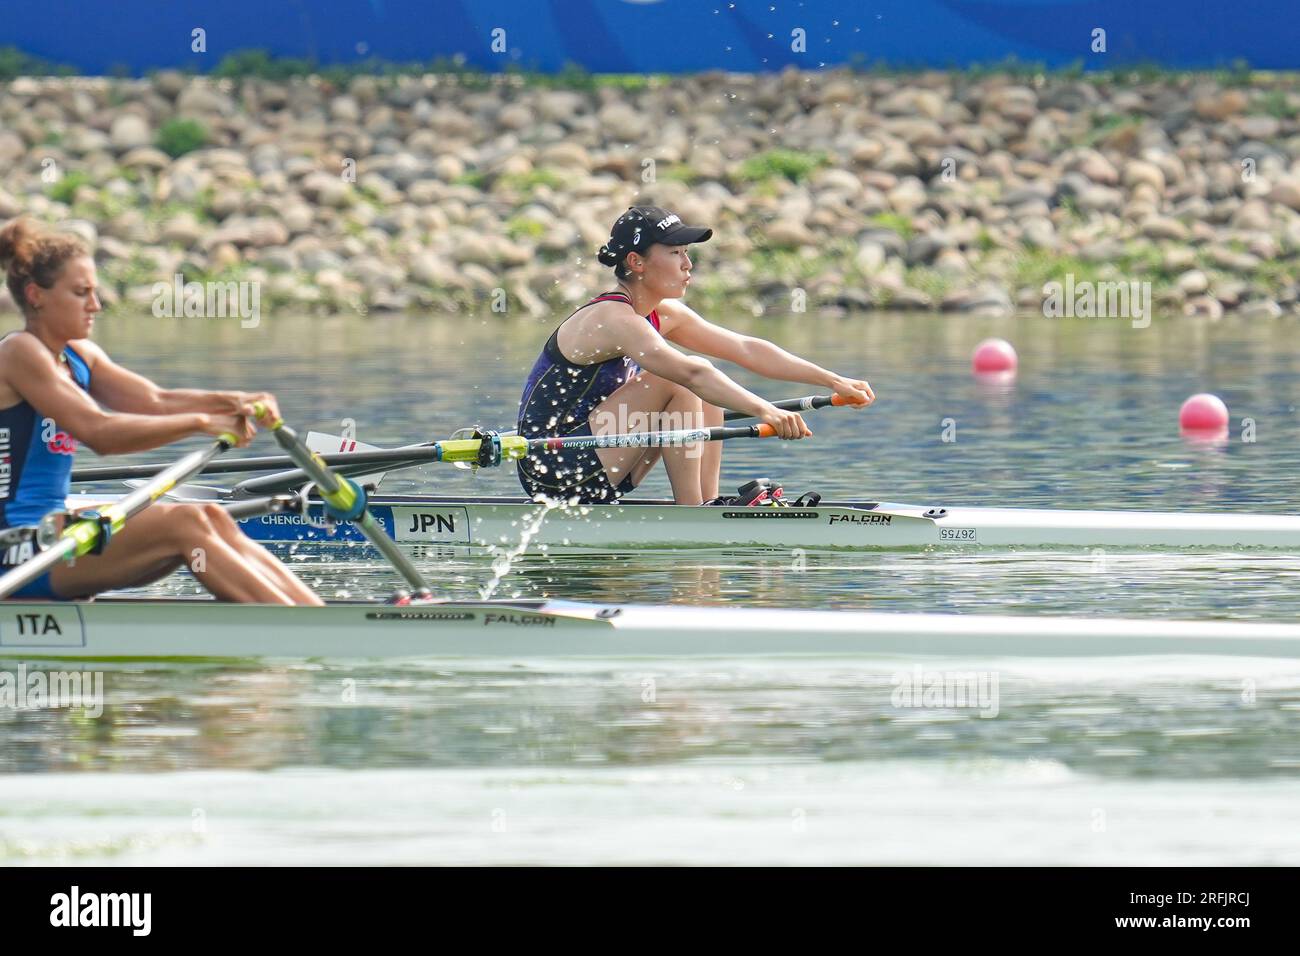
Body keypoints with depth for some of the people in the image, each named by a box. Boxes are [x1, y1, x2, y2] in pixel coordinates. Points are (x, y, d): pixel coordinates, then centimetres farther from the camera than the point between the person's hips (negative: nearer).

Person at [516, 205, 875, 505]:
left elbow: (746, 349, 7)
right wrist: (764, 411, -45)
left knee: (707, 392, 5)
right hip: (552, 469, -10)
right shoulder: (613, 319, -20)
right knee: (679, 383, -20)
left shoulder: (663, 315, 9)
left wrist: (833, 381, 1)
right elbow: (691, 373, -35)